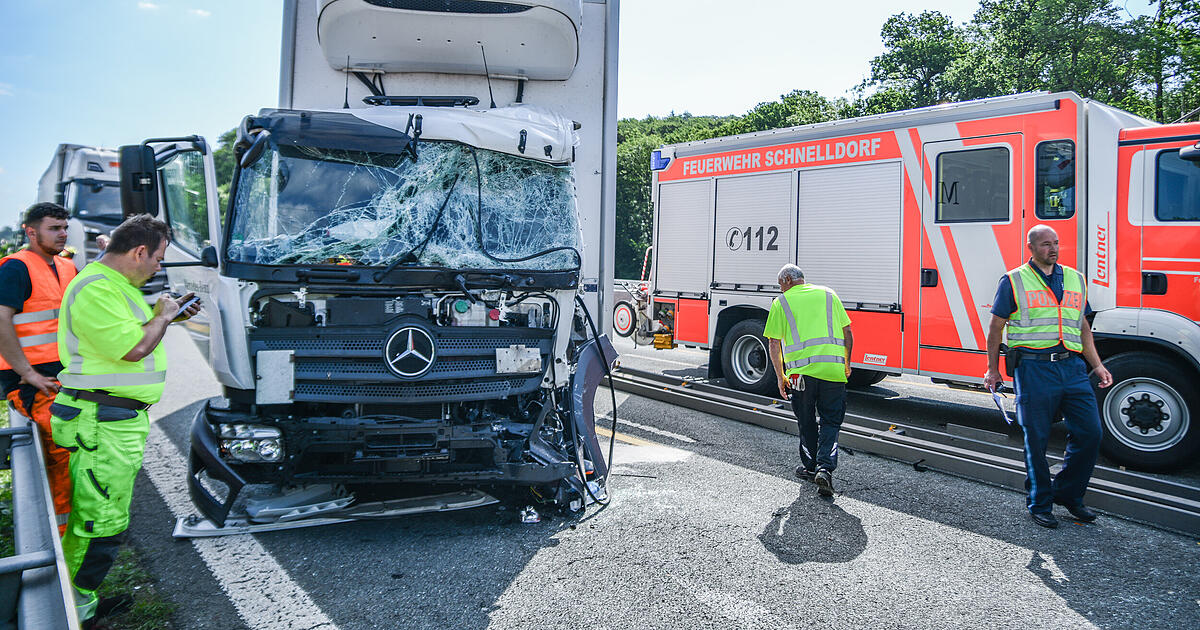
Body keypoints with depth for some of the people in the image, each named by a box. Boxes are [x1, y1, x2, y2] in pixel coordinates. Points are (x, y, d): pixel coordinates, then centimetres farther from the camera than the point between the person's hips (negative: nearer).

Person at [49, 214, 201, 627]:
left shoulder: (118, 284, 16)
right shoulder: (95, 290, -19)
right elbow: (133, 347, -25)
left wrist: (169, 316, 16)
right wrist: (162, 316, -9)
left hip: (125, 418, 11)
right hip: (104, 424, -11)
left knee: (95, 516, 17)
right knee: (101, 520, -4)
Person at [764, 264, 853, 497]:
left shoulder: (781, 302, 7)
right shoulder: (828, 294, 15)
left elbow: (774, 343, 3)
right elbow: (847, 332, 14)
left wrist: (780, 377, 10)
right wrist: (846, 363, 25)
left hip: (801, 370, -1)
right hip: (833, 368, 1)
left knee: (806, 421, 17)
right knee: (831, 421, 10)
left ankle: (809, 466, 28)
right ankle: (825, 468, -5)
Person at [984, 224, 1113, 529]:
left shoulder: (1076, 280, 16)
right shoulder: (1014, 281, 2)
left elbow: (1083, 327, 21)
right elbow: (996, 327, 4)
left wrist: (1097, 366, 14)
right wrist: (993, 370, 2)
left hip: (1072, 367, 5)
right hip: (1034, 368, -4)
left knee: (1090, 432, 2)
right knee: (1036, 439, 1)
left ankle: (1068, 493, 22)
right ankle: (1039, 504, 16)